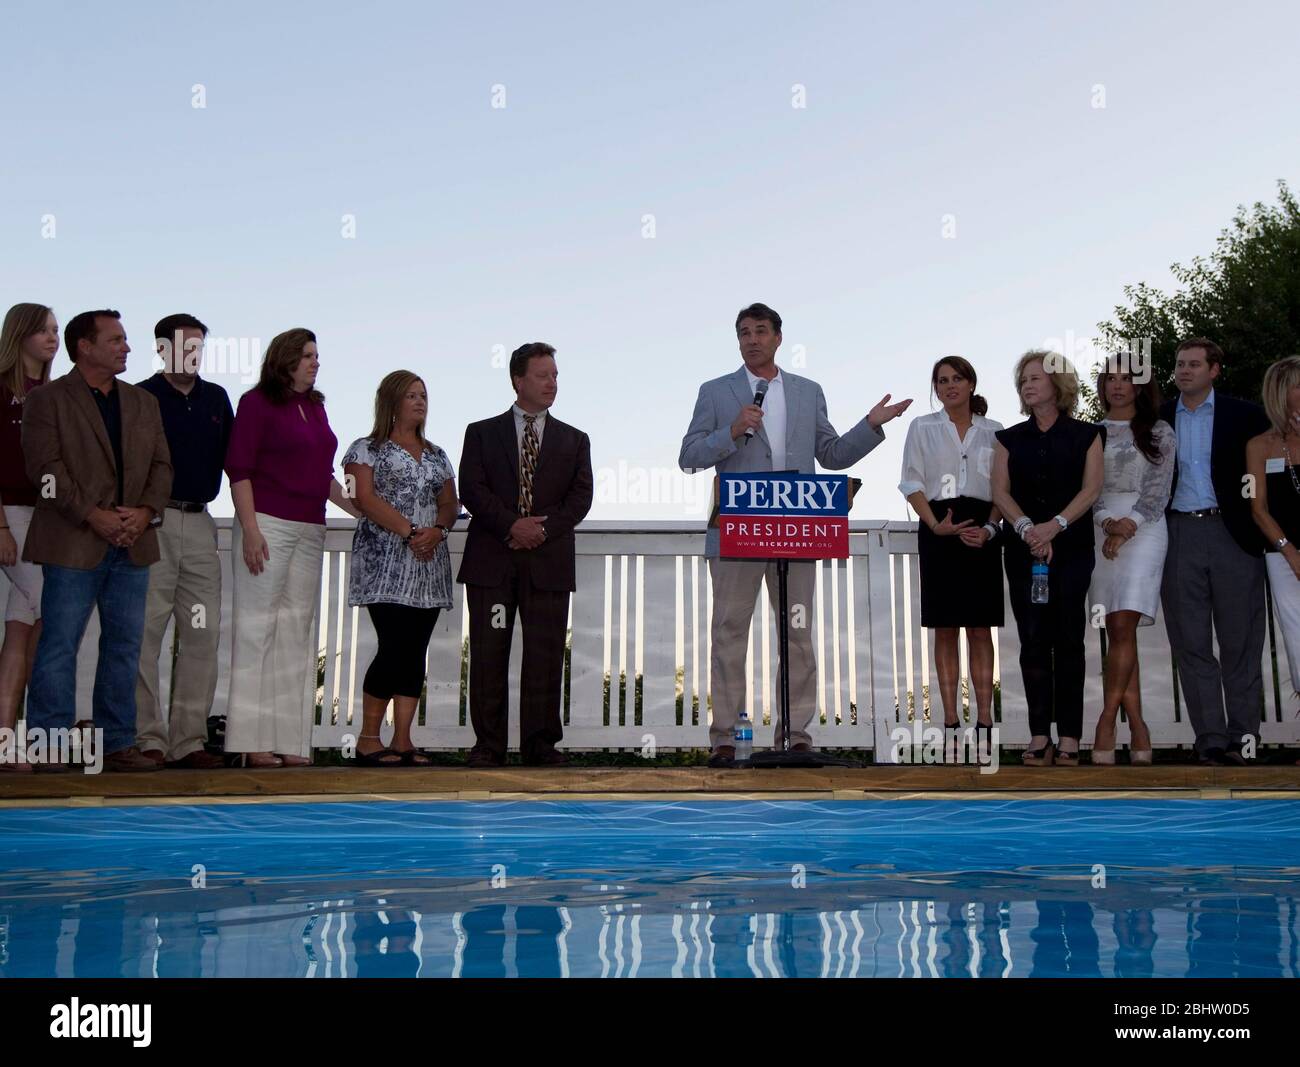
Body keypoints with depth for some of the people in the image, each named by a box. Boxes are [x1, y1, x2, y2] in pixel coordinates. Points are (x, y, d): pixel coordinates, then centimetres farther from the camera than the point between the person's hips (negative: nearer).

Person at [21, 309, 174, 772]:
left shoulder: (143, 402, 17)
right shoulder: (47, 399, 1)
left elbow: (161, 465, 11)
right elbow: (46, 468, -9)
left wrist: (146, 511, -7)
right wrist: (94, 516, -17)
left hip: (133, 544, 5)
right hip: (73, 544, -5)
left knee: (125, 647, 7)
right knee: (59, 645, -3)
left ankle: (118, 744, 14)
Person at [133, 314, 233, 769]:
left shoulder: (216, 398, 15)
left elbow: (229, 456, 19)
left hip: (200, 523, 5)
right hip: (153, 522, -5)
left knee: (203, 633, 4)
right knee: (145, 631, -5)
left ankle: (188, 739, 10)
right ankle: (147, 739, 0)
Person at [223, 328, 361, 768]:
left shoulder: (315, 407, 17)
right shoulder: (257, 402, -2)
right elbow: (239, 468, -8)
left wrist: (358, 510, 22)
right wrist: (249, 529, -16)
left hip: (310, 530, 7)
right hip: (268, 523, -7)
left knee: (297, 629, 6)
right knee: (257, 627, -4)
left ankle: (289, 740, 9)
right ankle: (252, 741, -1)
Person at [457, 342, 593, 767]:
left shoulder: (574, 440, 15)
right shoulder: (481, 433, 11)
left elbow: (580, 498, 5)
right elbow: (471, 490, -1)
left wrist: (544, 529, -10)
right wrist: (511, 525, -14)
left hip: (549, 561, 1)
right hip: (492, 560, -1)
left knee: (546, 655, 0)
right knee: (488, 654, 0)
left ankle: (540, 743, 7)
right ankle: (488, 744, 6)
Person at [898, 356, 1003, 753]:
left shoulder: (993, 431, 10)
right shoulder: (922, 428, 8)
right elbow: (912, 484, 3)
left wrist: (990, 527, -8)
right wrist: (936, 525, -12)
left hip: (982, 533, 1)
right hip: (939, 531, -1)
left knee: (981, 628, 0)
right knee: (944, 629, 0)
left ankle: (984, 720, 1)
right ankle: (950, 720, 4)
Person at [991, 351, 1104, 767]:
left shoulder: (1085, 435, 6)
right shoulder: (1010, 438, 12)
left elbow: (1091, 488, -5)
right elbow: (1001, 491, 2)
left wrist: (1055, 525, -19)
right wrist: (1026, 527, -16)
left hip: (1071, 549, -2)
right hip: (1023, 551, 2)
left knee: (1068, 640, -3)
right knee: (1033, 640, -1)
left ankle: (1069, 736, -1)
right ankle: (1040, 735, 1)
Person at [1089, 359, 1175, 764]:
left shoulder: (1158, 432, 6)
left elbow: (1158, 491, 0)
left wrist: (1127, 529, -11)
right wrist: (1108, 523, -11)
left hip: (1144, 530, -3)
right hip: (1103, 532, 3)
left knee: (1123, 626, -16)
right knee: (1117, 632, 0)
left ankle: (1107, 720, -12)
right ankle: (1137, 725, 3)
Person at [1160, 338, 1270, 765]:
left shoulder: (1245, 415, 4)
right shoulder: (1157, 419, 10)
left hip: (1233, 534, -2)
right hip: (1179, 535, 2)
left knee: (1241, 642, 1)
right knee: (1191, 645, 1)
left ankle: (1243, 738, 7)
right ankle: (1212, 741, 6)